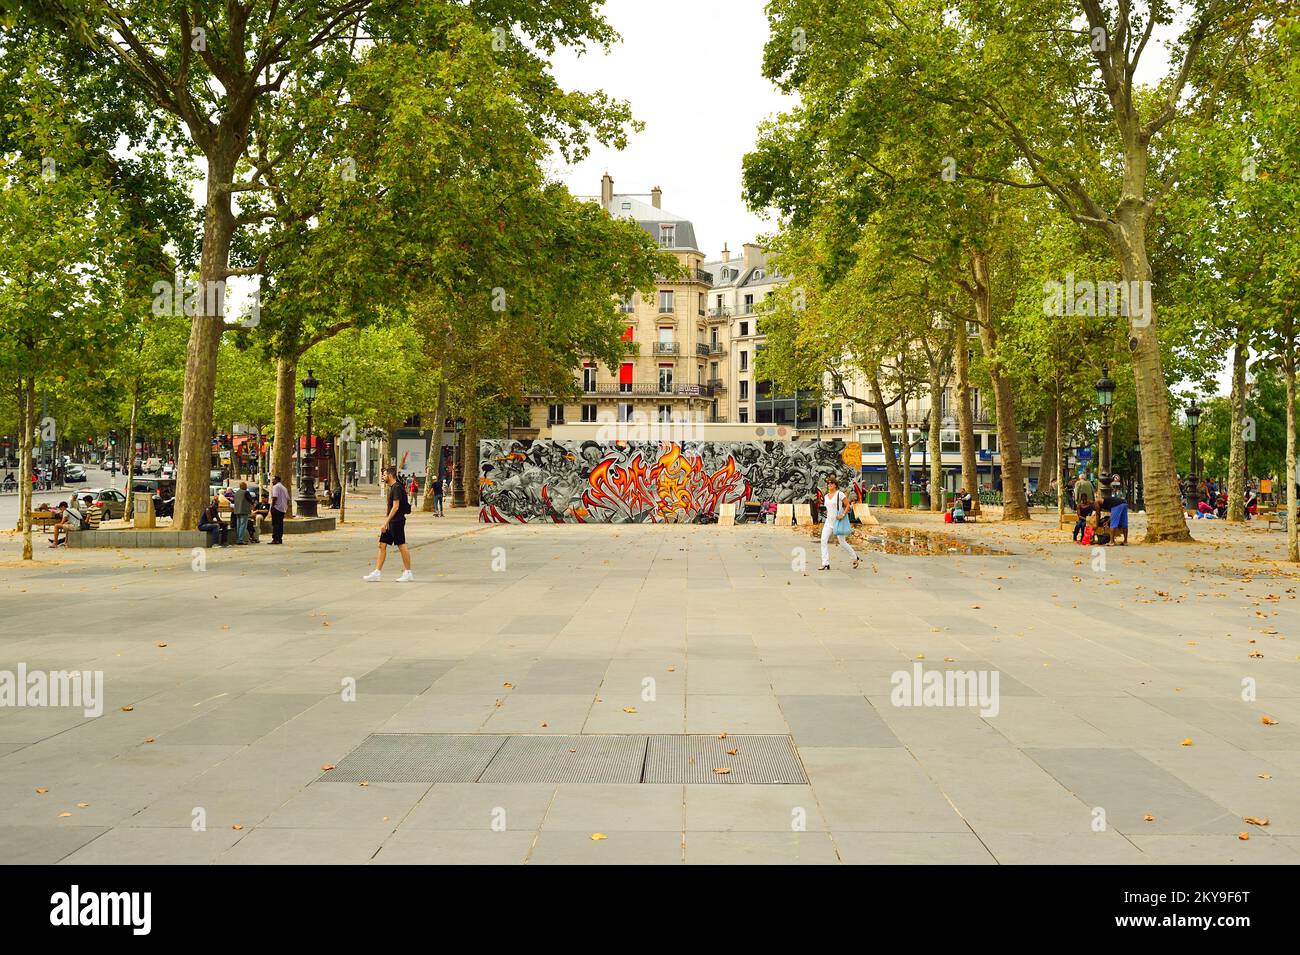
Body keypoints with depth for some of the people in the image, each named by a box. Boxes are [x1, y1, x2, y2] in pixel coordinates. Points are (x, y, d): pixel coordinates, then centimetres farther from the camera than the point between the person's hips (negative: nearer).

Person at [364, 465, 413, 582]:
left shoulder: (397, 488, -15)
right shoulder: (392, 487, 15)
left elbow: (396, 507, -21)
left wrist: (386, 522, -20)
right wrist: (387, 521, 22)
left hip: (397, 521, -10)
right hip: (391, 522, 10)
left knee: (402, 546, -3)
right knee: (382, 545, 8)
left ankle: (408, 573, 4)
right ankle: (377, 572, 11)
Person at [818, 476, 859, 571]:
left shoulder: (840, 494, -8)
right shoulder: (826, 496, 12)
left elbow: (848, 505, -9)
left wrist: (843, 514, -19)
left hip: (838, 521, -6)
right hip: (829, 521, 6)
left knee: (842, 543, 2)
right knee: (823, 540, -10)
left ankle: (855, 557, 27)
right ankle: (825, 564, -10)